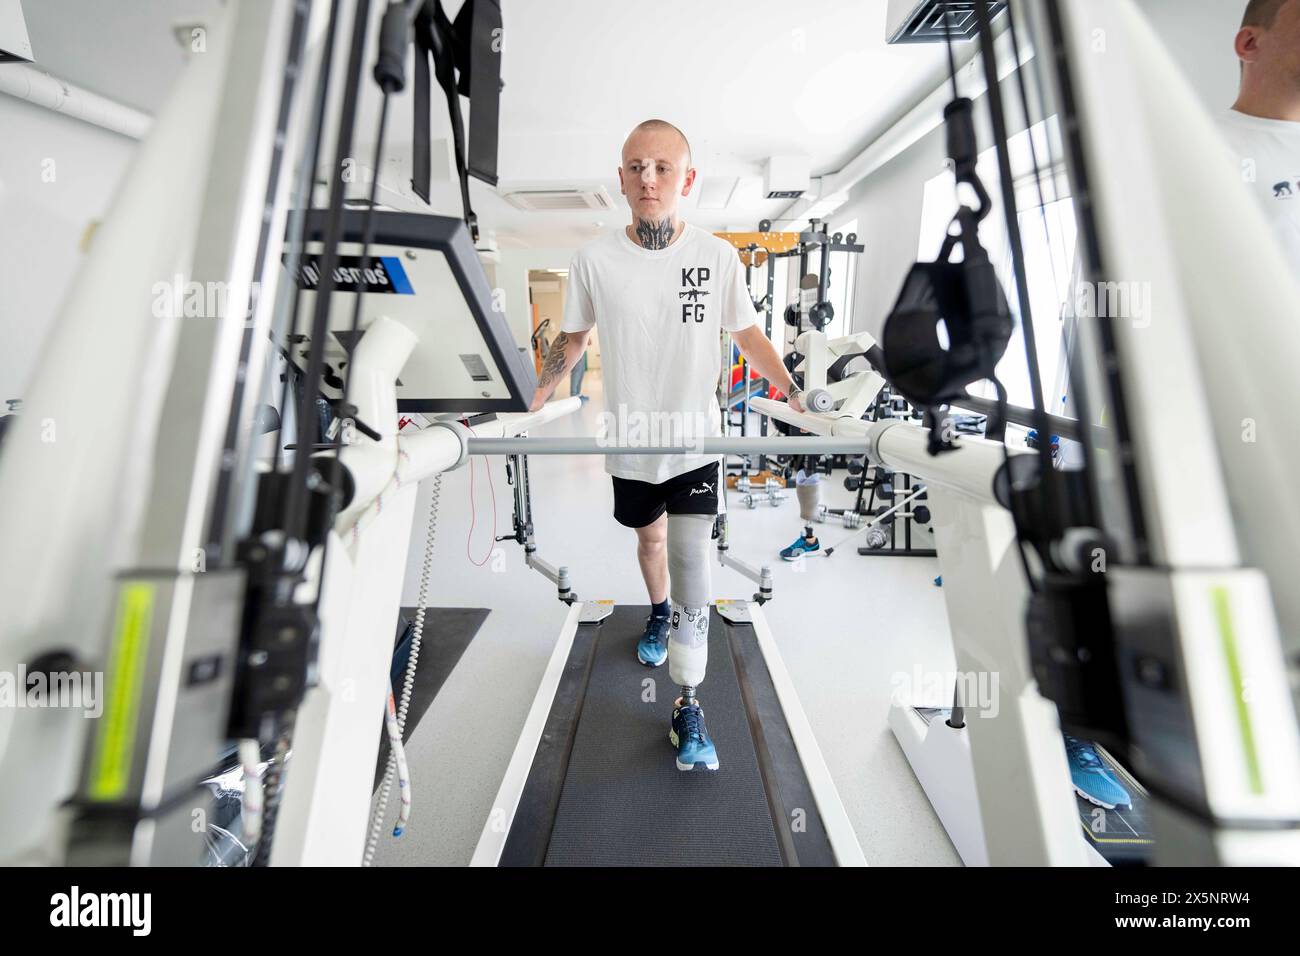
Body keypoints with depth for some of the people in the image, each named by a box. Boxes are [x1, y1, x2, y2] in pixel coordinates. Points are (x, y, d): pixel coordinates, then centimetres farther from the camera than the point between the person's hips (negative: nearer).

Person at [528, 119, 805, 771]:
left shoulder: (718, 256, -4)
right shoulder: (594, 259, -3)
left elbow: (747, 333, 7)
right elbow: (572, 338, 8)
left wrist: (795, 395, -1)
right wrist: (530, 402, -1)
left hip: (695, 439, -1)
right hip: (630, 440, 2)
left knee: (689, 562, -7)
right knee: (649, 537, 22)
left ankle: (689, 708, 10)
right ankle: (659, 614, 54)